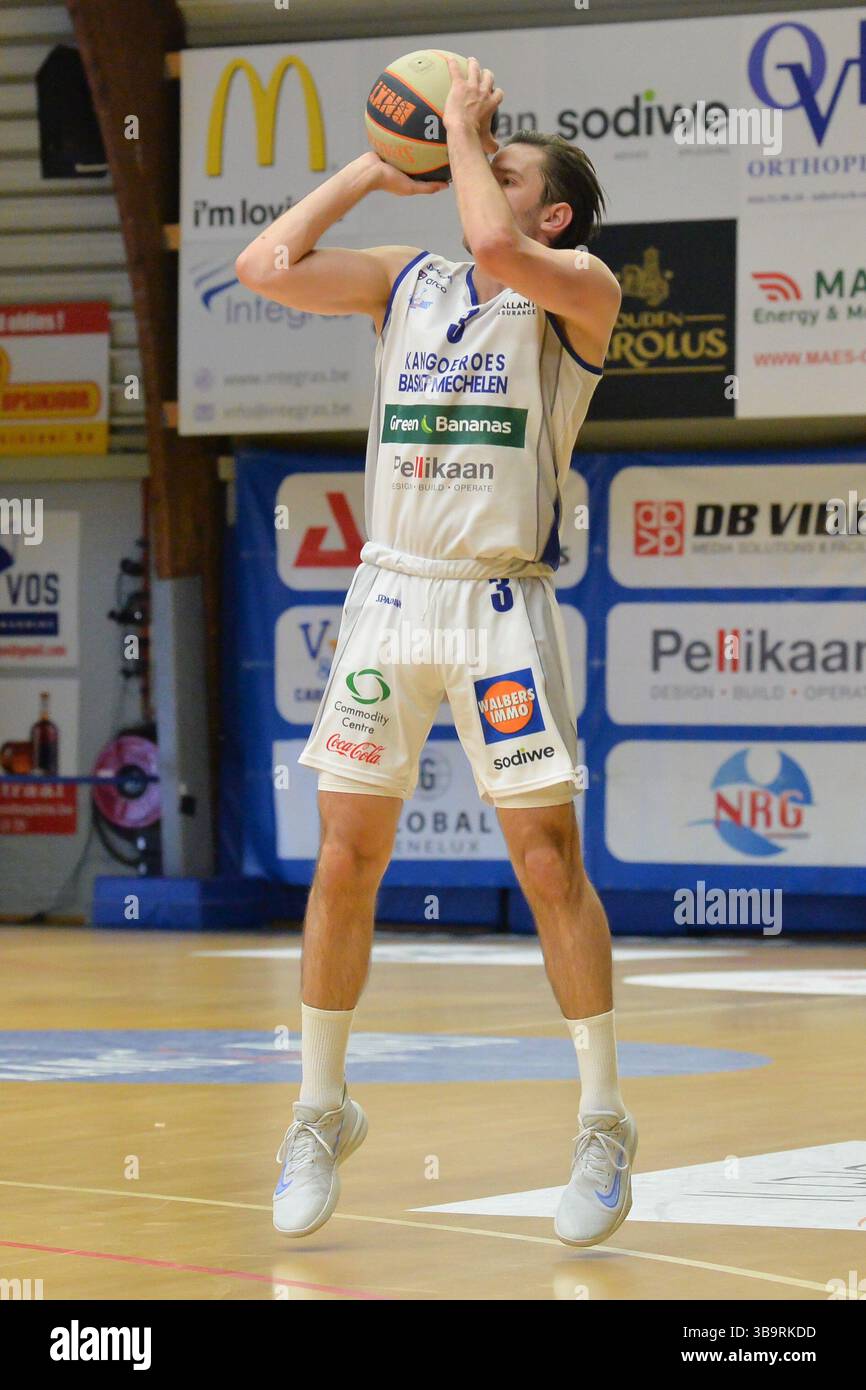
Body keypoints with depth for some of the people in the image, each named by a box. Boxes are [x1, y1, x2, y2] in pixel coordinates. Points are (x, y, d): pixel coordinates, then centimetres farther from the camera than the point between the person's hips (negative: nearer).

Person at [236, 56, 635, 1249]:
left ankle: (604, 1125, 5)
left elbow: (494, 249, -22)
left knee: (550, 863, -5)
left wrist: (463, 125, -7)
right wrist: (370, 169, 9)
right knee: (345, 861, 3)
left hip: (502, 602, -4)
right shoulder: (405, 281, 14)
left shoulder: (579, 290, -1)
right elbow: (267, 267, 3)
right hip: (392, 591, 4)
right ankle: (322, 1113, 17)